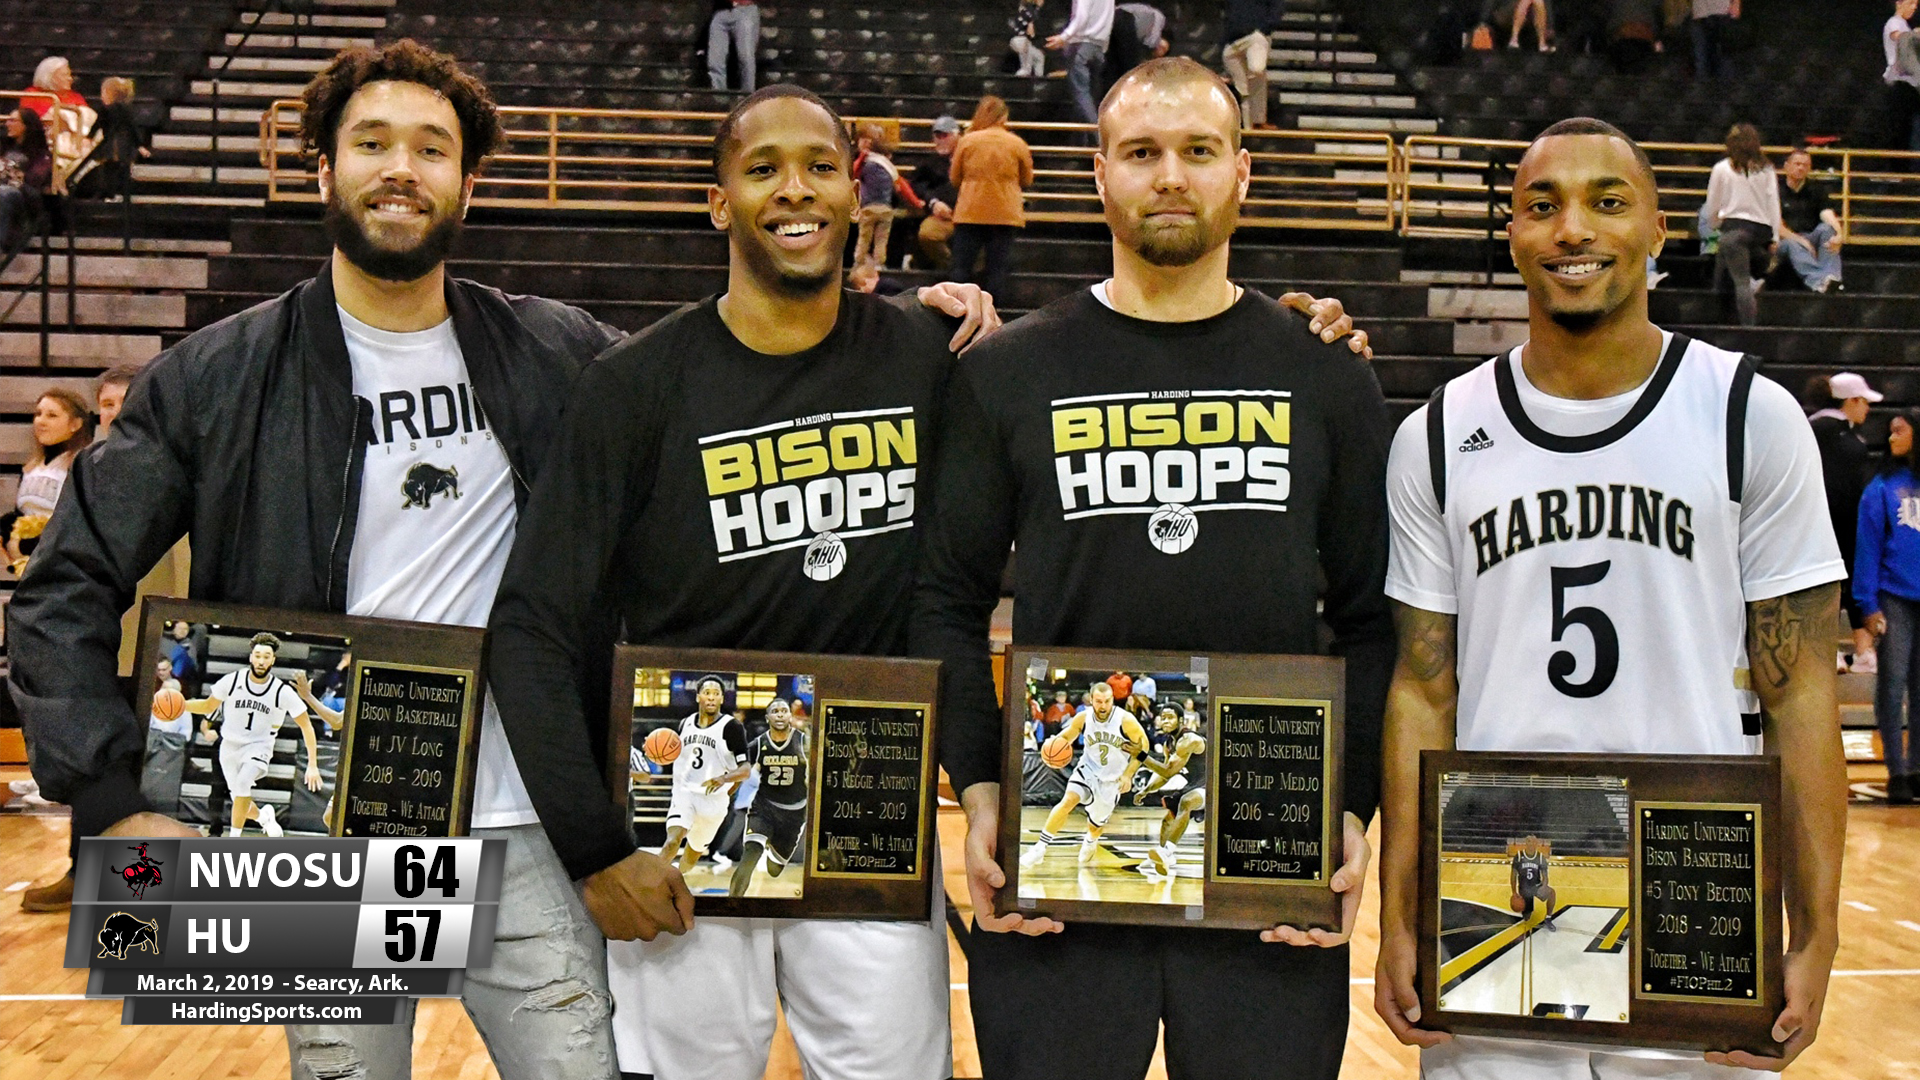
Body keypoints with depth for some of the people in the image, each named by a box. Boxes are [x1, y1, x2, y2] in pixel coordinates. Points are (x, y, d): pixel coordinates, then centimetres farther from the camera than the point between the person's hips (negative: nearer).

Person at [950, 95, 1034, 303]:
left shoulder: (967, 141, -2)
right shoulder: (1017, 143, 0)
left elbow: (955, 178, 6)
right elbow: (1027, 181, 9)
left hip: (971, 213, 0)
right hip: (1005, 213, 0)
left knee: (961, 266, 5)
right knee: (997, 268, 4)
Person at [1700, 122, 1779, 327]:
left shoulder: (1722, 169, 3)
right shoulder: (1766, 169, 8)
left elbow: (1712, 206, 10)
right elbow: (1774, 203, 6)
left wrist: (1714, 225, 30)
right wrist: (1775, 237, 10)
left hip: (1735, 227, -3)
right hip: (1762, 229, 3)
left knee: (1741, 282, -9)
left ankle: (1749, 326, -20)